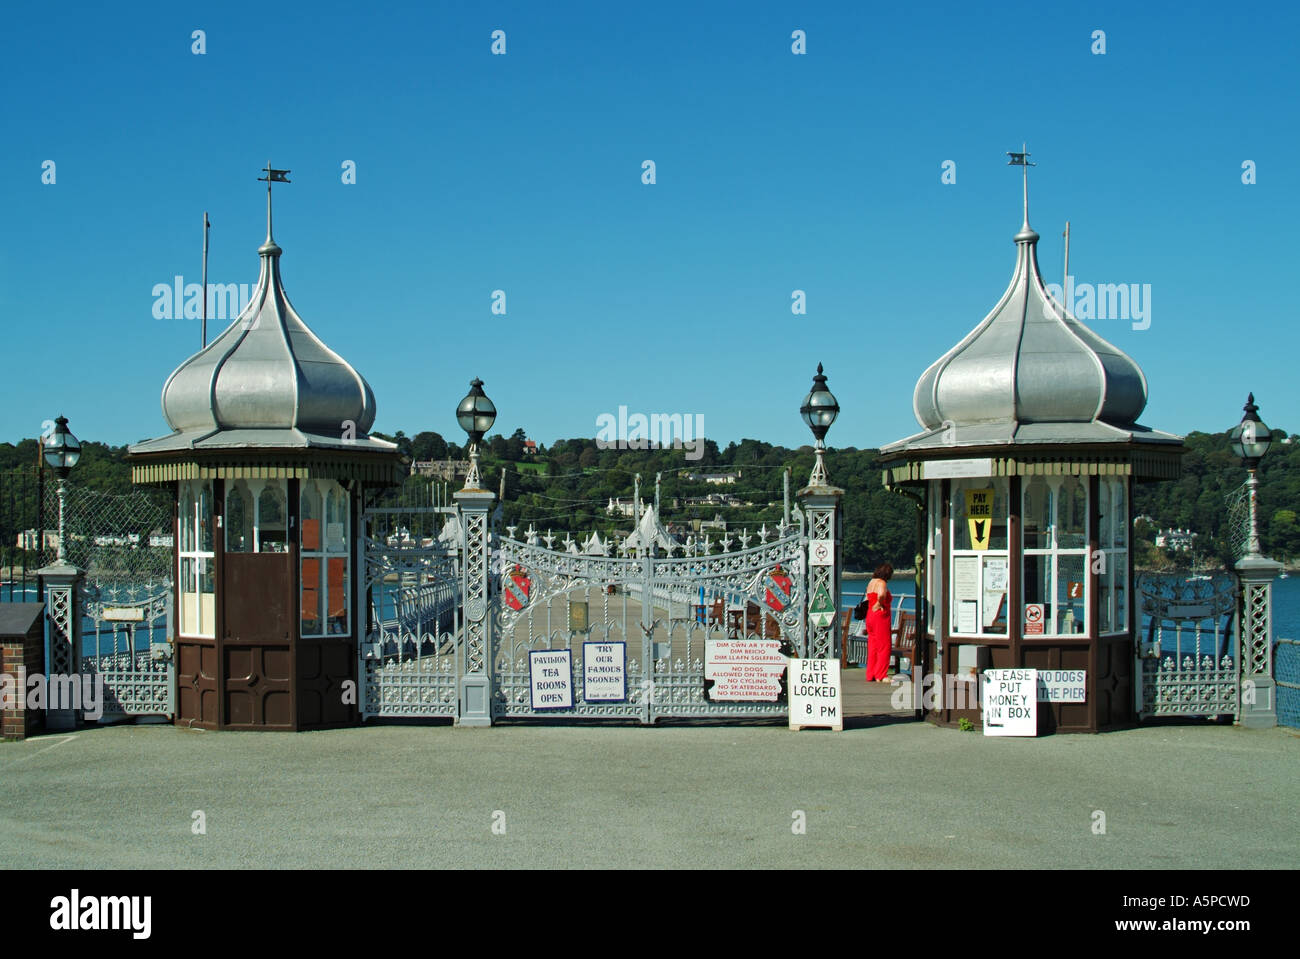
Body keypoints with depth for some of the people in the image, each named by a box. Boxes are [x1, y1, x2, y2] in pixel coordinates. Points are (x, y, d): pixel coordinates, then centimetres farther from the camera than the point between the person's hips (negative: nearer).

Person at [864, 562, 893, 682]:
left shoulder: (871, 583, 14)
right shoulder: (882, 583, -12)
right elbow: (881, 595, -32)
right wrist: (880, 604, -16)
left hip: (869, 615, 8)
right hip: (881, 616, -8)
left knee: (872, 647, 12)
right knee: (884, 646, -2)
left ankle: (870, 675, 14)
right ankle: (881, 675, -1)